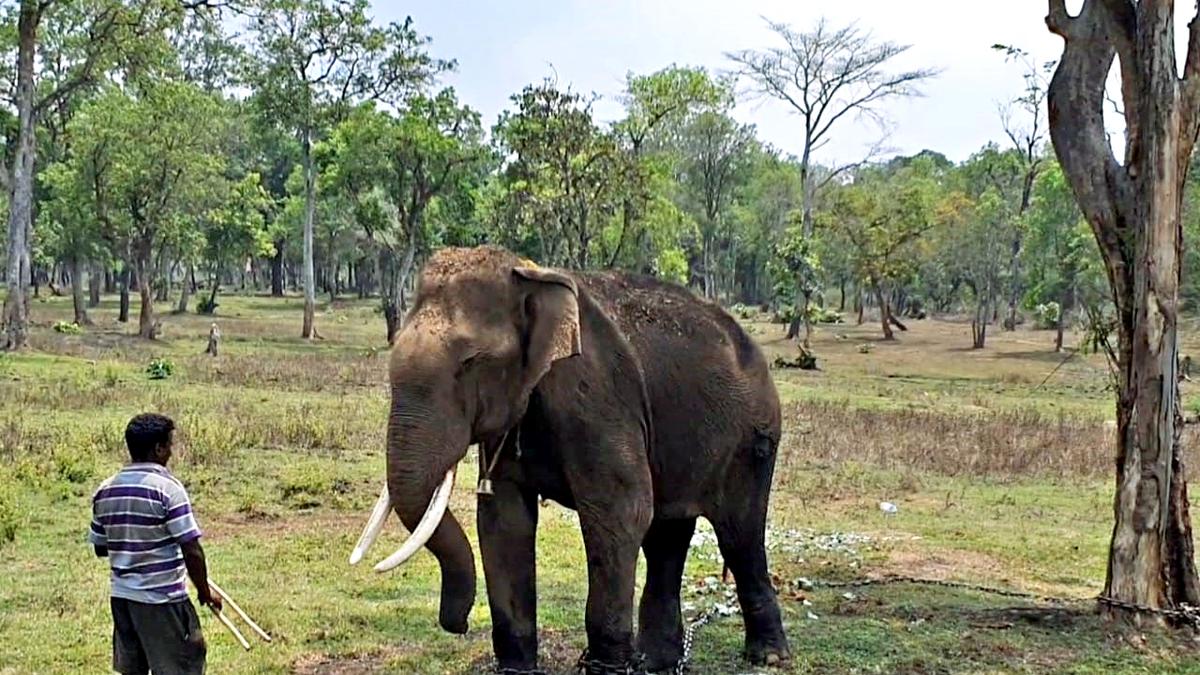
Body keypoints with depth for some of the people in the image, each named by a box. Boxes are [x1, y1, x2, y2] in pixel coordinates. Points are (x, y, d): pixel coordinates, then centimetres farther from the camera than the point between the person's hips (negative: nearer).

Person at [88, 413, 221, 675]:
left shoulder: (105, 491, 4)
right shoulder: (168, 488, -15)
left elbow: (101, 548, 12)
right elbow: (192, 551, -17)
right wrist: (205, 592, -5)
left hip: (121, 596, 7)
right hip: (163, 599, -7)